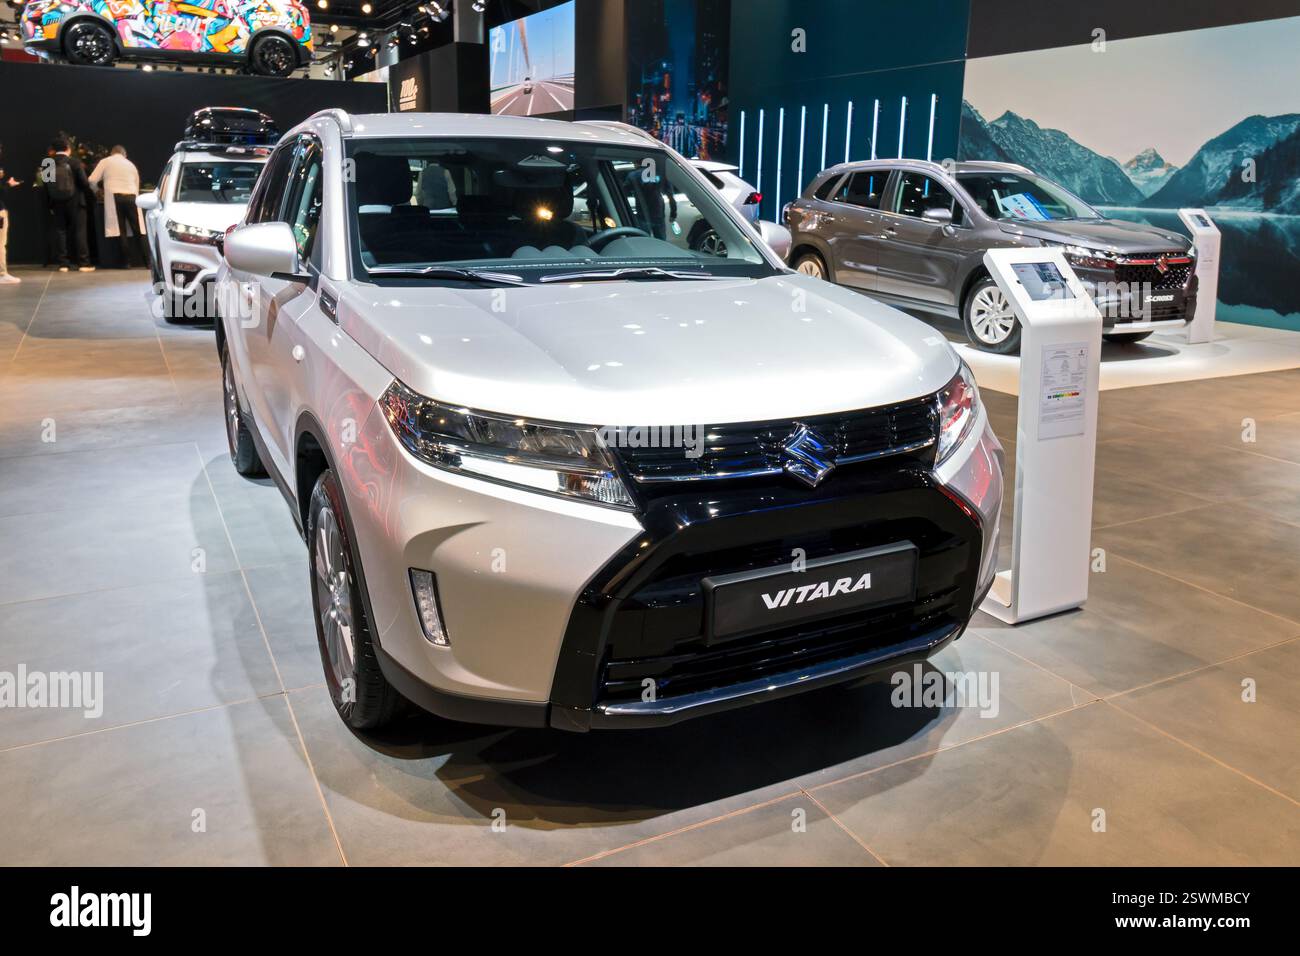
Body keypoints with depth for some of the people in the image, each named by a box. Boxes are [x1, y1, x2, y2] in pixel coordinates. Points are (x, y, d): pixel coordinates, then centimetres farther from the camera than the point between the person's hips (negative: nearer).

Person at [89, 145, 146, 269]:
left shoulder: (105, 161, 12)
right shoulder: (131, 165, 21)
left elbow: (92, 181, 6)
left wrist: (100, 187, 25)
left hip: (114, 197, -2)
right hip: (131, 197, 2)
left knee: (120, 231, 1)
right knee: (138, 231, 4)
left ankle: (126, 262, -1)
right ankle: (147, 261, 0)